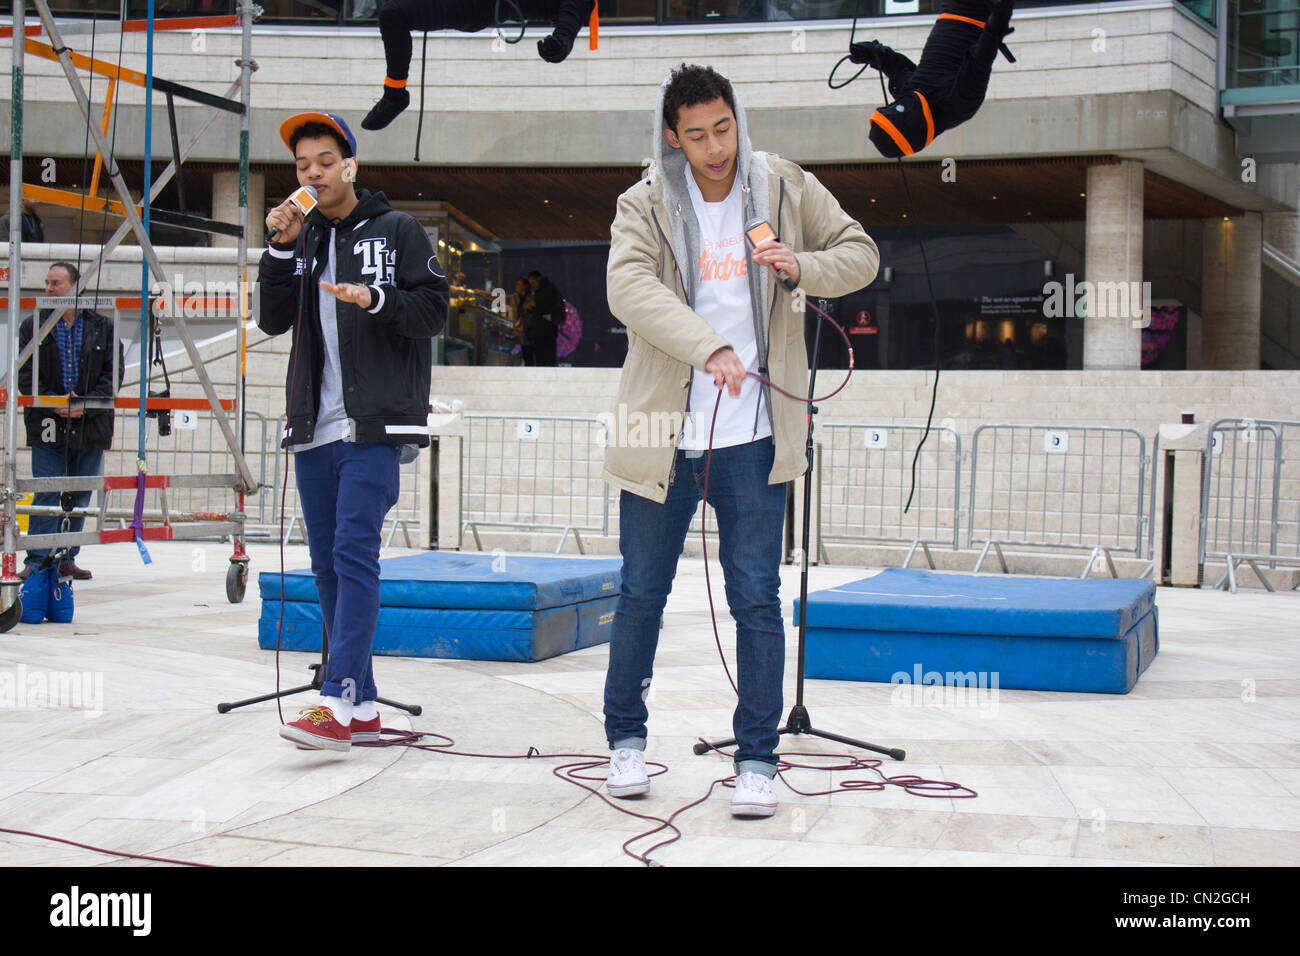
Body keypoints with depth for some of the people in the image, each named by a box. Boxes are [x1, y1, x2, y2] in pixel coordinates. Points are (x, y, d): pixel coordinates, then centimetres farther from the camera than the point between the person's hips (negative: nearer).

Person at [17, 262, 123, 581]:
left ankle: (67, 558, 16)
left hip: (91, 426, 1)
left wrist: (86, 404, -12)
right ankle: (37, 561, -3)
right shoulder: (32, 327, 6)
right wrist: (54, 403, -14)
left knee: (80, 497, 7)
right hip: (48, 427, -1)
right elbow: (25, 375, 1)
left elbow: (114, 372, 1)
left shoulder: (103, 327, 5)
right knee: (46, 495, -6)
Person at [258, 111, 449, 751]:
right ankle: (362, 707, 12)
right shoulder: (303, 239, 17)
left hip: (374, 427, -6)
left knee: (354, 552, -15)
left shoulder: (397, 231, 4)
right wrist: (282, 249, -3)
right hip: (314, 430, 6)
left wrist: (377, 299, -19)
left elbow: (434, 310, -2)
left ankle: (338, 703, -18)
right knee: (327, 564, 6)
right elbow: (273, 321, 8)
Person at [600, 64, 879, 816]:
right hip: (662, 434, 0)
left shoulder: (787, 189, 3)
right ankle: (627, 738, 29)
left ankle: (758, 759, 11)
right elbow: (629, 286, -21)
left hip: (751, 434, 0)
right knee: (642, 594, 10)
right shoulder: (646, 206, -3)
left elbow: (862, 254, 11)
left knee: (757, 598, 0)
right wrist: (709, 346, -35)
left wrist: (803, 267, -11)